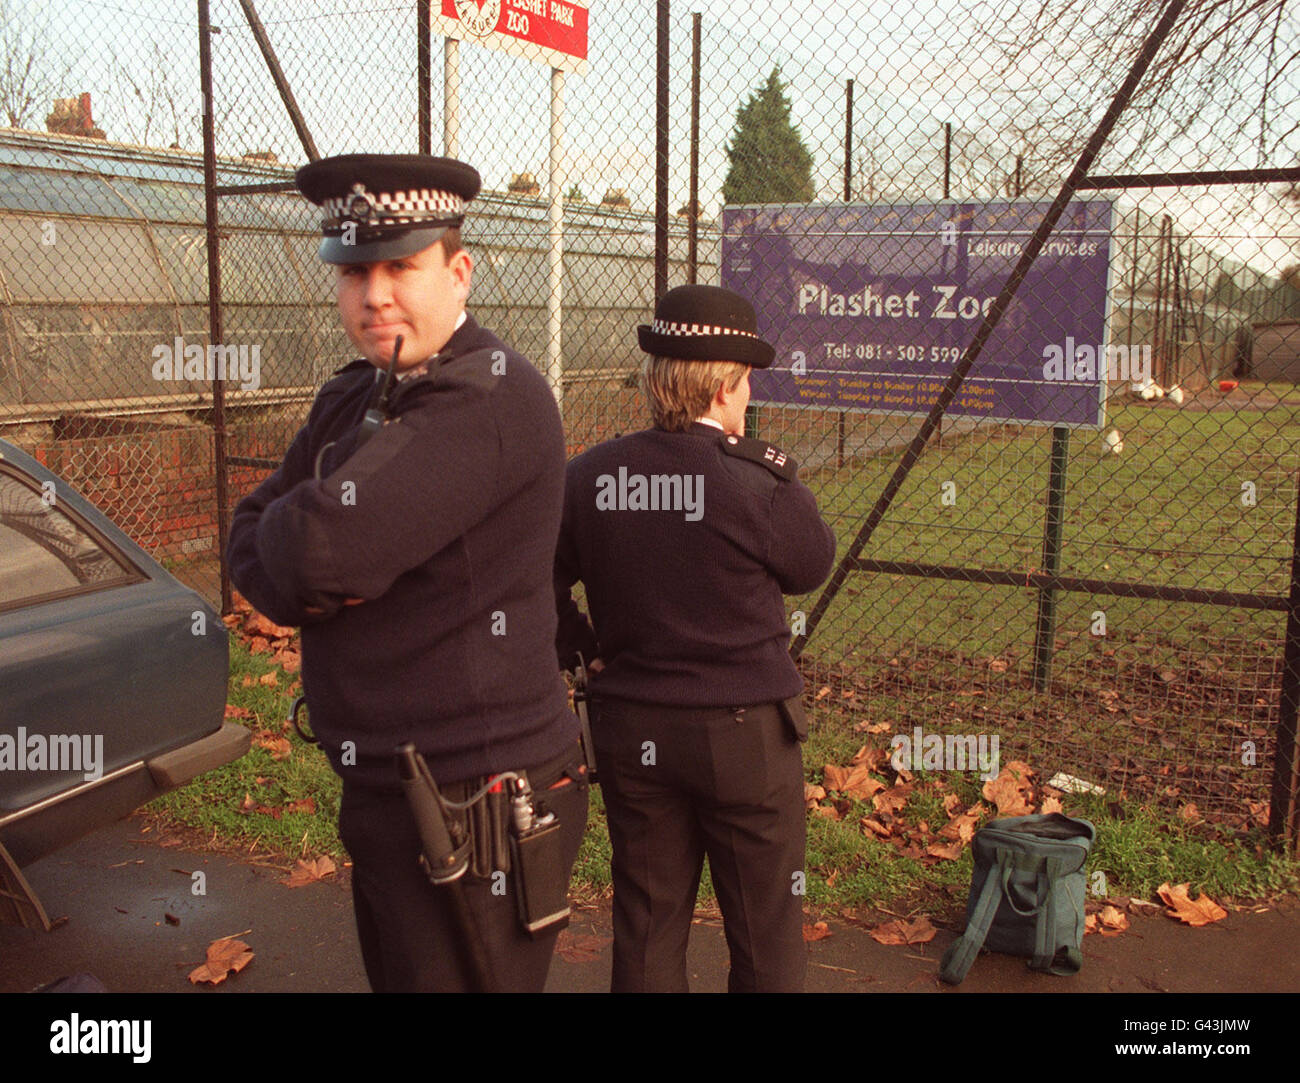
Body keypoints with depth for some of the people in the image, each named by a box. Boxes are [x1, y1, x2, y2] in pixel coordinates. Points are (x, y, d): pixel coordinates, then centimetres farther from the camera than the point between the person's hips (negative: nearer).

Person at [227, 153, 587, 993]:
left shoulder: (489, 397, -21)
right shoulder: (352, 400, 9)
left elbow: (324, 542, -29)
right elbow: (252, 539, 7)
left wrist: (301, 563, -6)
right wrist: (316, 580, -14)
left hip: (473, 807, -9)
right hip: (383, 795, 9)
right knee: (394, 974, 24)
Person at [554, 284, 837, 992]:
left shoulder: (588, 477, -5)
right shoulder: (760, 481, -18)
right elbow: (812, 566, -1)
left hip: (628, 730, 4)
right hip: (744, 734, -4)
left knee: (645, 924, 19)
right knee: (765, 930, 15)